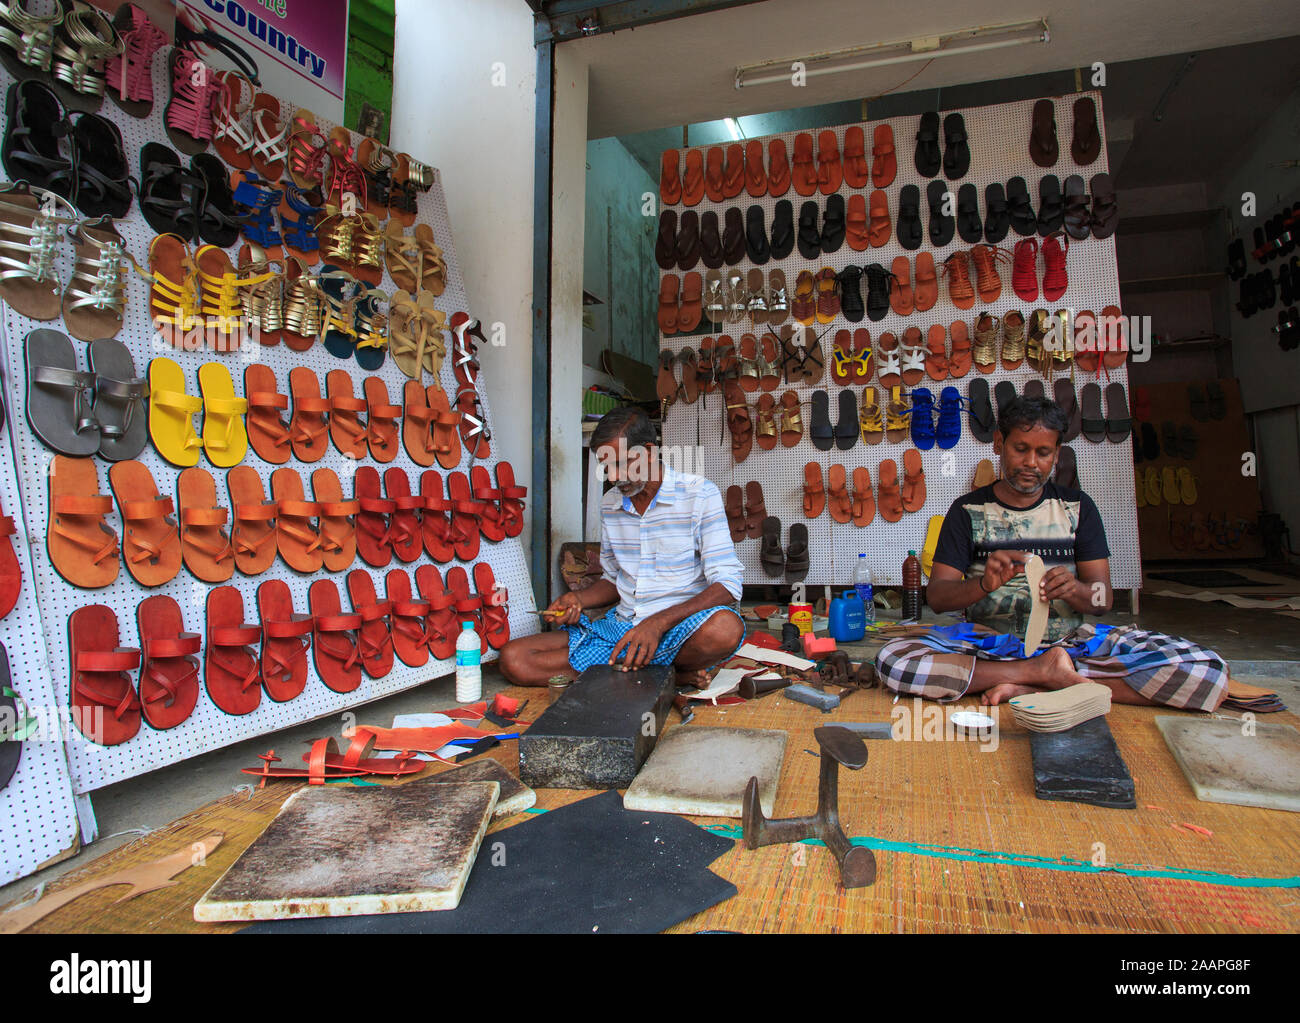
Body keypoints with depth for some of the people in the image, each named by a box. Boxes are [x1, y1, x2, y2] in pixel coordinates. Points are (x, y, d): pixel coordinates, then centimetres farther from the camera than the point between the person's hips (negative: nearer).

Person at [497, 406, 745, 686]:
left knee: (725, 627, -40)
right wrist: (578, 600, 0)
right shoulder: (610, 503, 11)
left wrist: (659, 622, -27)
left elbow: (727, 585, -14)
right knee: (513, 658, -13)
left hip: (682, 630, -5)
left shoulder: (700, 494, -7)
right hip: (621, 628, 6)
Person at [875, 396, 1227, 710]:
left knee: (1206, 671, -21)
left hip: (1069, 641, 2)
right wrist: (984, 584, -25)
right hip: (989, 644, -1)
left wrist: (1074, 590, -20)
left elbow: (1103, 597, 5)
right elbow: (936, 595, -4)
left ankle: (1031, 686, -19)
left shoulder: (1077, 506, 11)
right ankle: (1050, 673, -20)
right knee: (893, 660, -31)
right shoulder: (968, 510, 5)